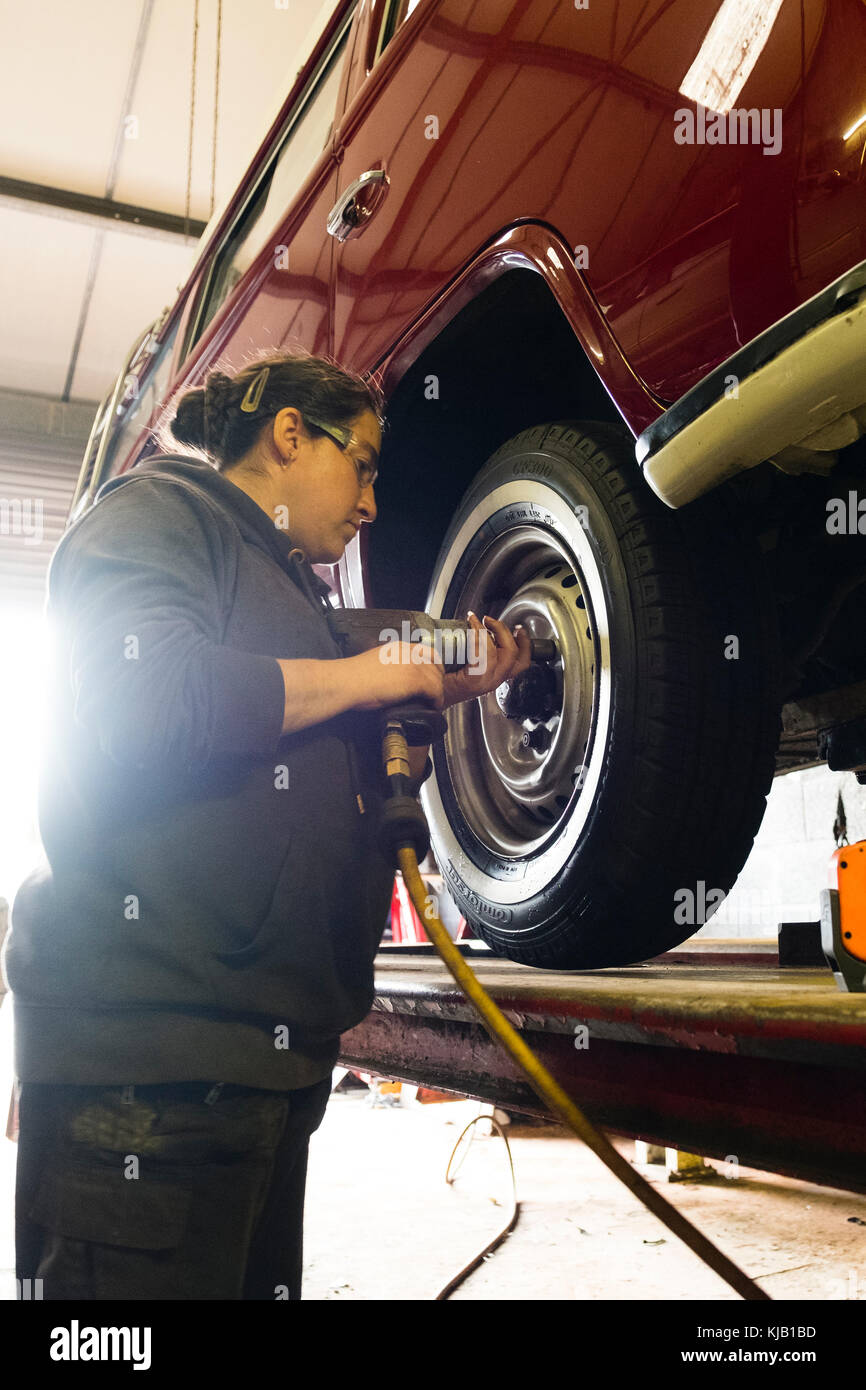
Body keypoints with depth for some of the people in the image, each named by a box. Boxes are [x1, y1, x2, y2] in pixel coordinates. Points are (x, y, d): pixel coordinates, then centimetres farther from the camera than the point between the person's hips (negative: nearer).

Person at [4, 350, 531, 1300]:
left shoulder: (285, 586, 27)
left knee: (259, 1281, 14)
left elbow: (348, 804, 27)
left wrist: (450, 693, 16)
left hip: (269, 1039, 9)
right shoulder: (155, 513, 1)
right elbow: (142, 703, -22)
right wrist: (365, 676, -10)